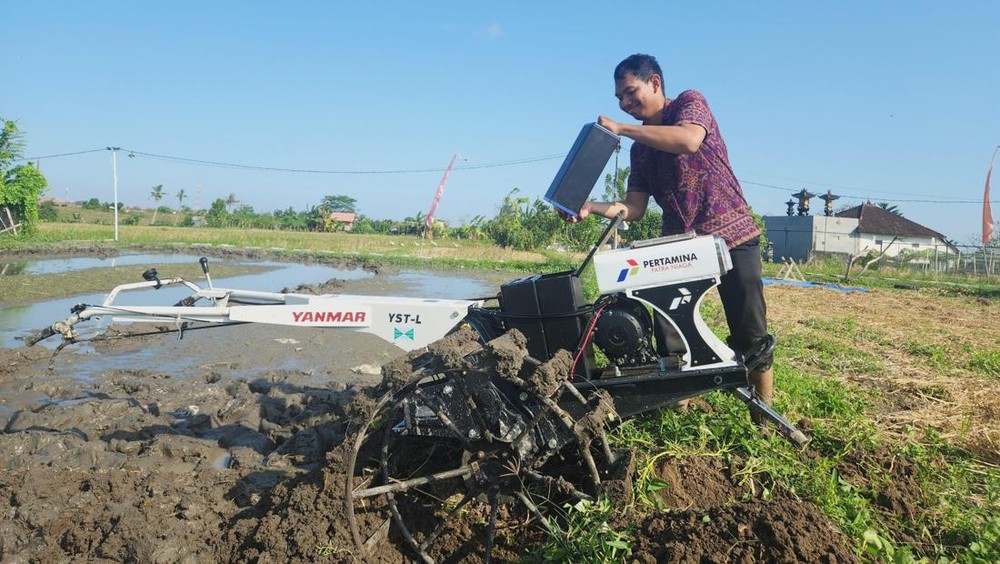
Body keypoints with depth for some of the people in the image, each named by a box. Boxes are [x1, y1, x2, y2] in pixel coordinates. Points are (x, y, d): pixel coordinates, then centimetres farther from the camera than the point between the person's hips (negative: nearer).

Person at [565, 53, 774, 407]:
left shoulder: (689, 102, -1)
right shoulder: (639, 149, 14)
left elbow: (688, 141, -25)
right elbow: (634, 208, 7)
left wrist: (621, 129, -20)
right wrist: (590, 208, -11)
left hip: (732, 234, -6)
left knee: (751, 337, -2)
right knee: (668, 333, 0)